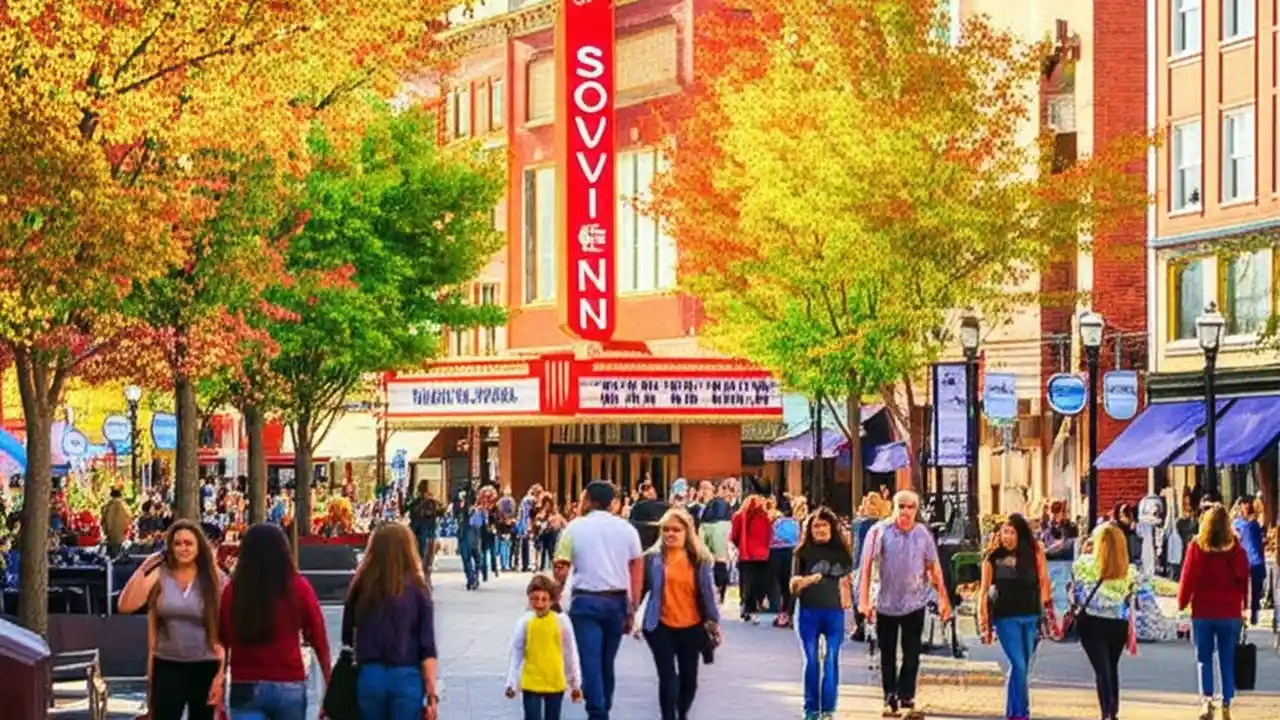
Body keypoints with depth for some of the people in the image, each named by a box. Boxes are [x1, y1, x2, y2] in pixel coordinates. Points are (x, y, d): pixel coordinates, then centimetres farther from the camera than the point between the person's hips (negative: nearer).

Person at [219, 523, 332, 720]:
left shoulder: (232, 591, -2)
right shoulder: (299, 588, -3)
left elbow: (221, 644, 2)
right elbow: (319, 641, -2)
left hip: (245, 688, 0)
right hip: (290, 687, 0)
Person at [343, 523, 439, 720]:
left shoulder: (361, 587, 2)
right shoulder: (416, 589, -4)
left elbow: (347, 637, 5)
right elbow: (427, 647, -6)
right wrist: (432, 692, -4)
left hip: (369, 676, 2)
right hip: (406, 678, -2)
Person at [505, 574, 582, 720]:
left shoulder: (561, 621, -7)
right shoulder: (525, 622, -7)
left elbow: (570, 653, 2)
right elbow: (516, 653, 2)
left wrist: (575, 683, 7)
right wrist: (511, 683, 3)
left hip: (555, 683, 1)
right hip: (531, 683, -1)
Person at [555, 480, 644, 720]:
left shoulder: (575, 527, 0)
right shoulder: (626, 528, 7)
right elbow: (637, 572, 5)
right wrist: (632, 610, 9)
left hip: (585, 601, -3)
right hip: (617, 601, 3)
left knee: (591, 662, -5)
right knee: (607, 662, 15)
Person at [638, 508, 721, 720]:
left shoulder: (700, 558, -1)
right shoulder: (653, 557, -4)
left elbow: (708, 592, 3)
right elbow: (641, 588, 1)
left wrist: (714, 622, 1)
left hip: (691, 627, 2)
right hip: (662, 627, -2)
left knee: (689, 678, 13)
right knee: (668, 678, -8)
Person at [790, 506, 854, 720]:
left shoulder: (841, 551, 5)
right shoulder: (803, 551, 0)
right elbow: (794, 585, -3)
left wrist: (848, 600, 9)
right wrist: (806, 580, -22)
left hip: (834, 611, 1)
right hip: (808, 611, -1)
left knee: (831, 661, -1)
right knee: (811, 661, 2)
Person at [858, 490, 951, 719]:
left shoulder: (923, 534, -4)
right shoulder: (880, 531, -11)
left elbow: (934, 568, 4)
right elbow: (867, 567, -11)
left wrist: (943, 599, 5)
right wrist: (864, 600, -16)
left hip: (914, 603, 1)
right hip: (886, 603, -1)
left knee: (912, 655, -1)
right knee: (887, 655, 11)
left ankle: (907, 699, 4)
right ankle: (890, 700, 23)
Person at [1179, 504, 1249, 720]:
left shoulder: (1197, 546, -8)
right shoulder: (1236, 547, -3)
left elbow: (1188, 577, -6)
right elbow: (1244, 577, 3)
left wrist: (1182, 603, 6)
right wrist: (1243, 604, 14)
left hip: (1203, 611, -1)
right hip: (1230, 612, 1)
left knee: (1204, 659, 7)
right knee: (1227, 661, 9)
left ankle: (1206, 699, -13)